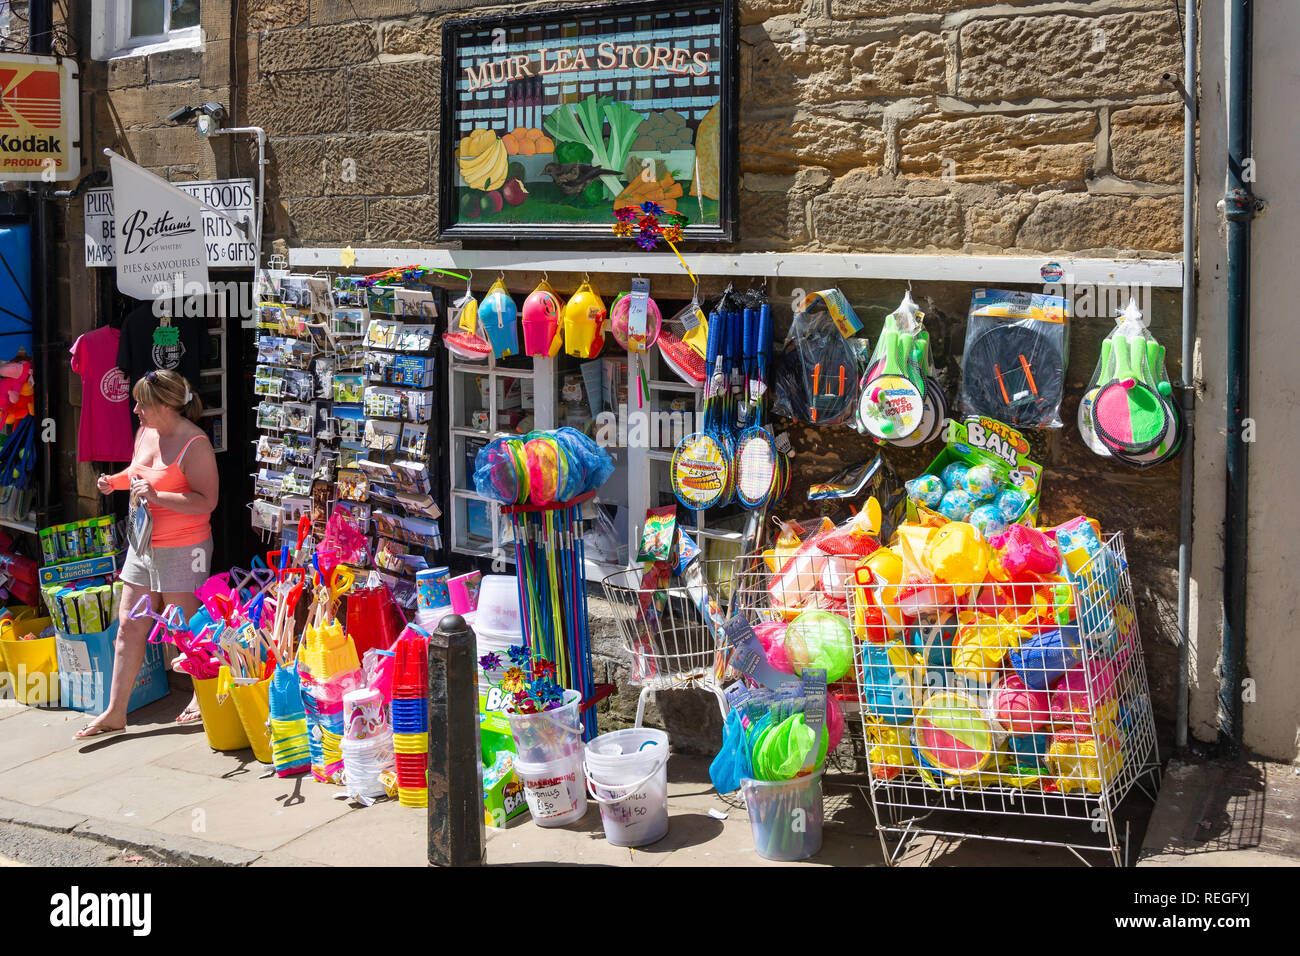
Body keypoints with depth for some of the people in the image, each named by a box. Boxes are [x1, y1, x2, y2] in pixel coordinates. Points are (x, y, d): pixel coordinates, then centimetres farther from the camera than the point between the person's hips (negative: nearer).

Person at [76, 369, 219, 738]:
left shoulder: (194, 444, -19)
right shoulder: (146, 433, 6)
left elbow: (206, 501, -22)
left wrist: (156, 496, -29)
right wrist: (115, 481, 5)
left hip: (182, 549, -8)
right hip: (143, 544, 8)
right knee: (129, 627, 7)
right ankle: (115, 712, 13)